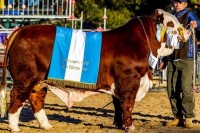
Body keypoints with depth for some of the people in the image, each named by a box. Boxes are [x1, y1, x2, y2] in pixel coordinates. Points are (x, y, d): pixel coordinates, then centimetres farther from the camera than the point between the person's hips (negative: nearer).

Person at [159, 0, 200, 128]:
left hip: (186, 59, -6)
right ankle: (178, 117, 11)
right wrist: (165, 59, 21)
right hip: (172, 59, 6)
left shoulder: (189, 15, 1)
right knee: (172, 90, 3)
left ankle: (188, 118, -6)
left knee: (186, 88, -12)